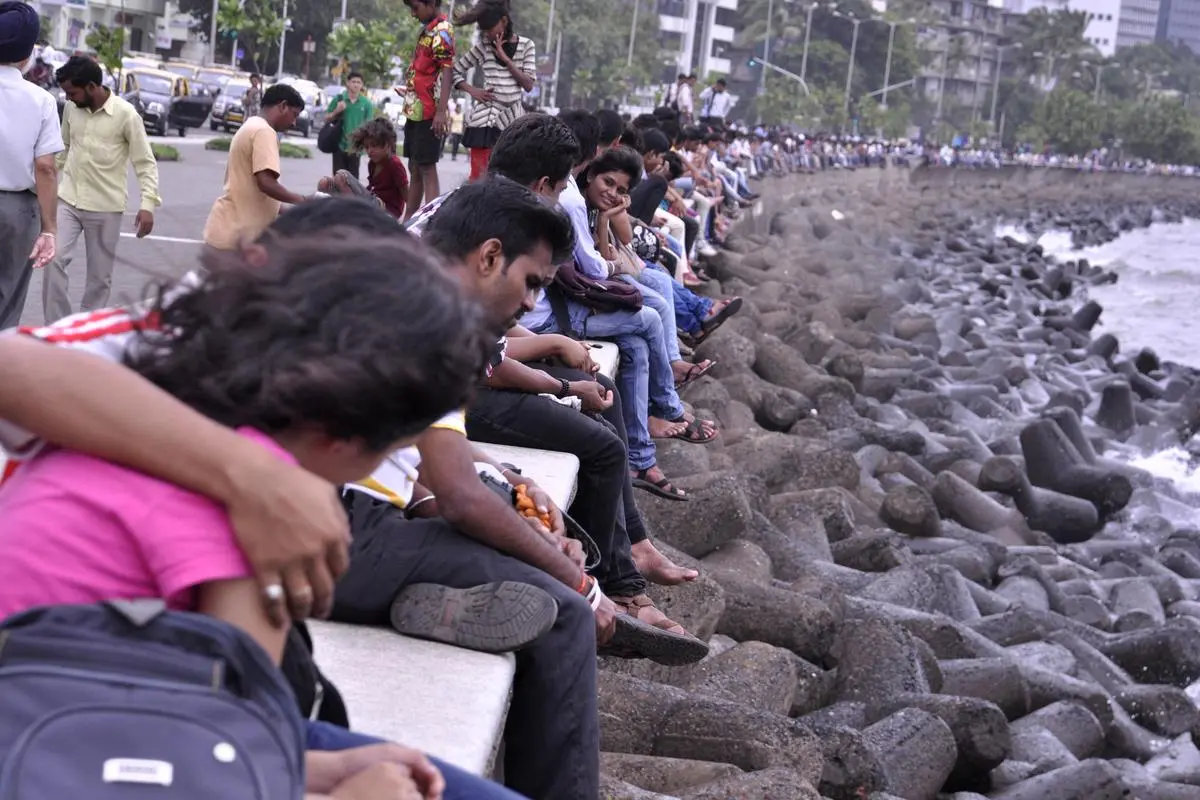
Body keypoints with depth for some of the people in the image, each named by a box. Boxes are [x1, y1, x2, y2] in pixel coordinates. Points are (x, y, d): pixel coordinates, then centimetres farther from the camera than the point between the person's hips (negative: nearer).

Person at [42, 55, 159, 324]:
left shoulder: (126, 114, -12)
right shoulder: (71, 109, 1)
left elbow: (145, 162, -9)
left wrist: (147, 204, -19)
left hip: (105, 207, -3)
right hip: (68, 200, 3)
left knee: (100, 275, 5)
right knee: (54, 260, -11)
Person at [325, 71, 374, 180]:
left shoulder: (366, 103, -1)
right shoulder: (338, 99, -1)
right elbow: (326, 119, 4)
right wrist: (336, 111, -15)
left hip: (356, 148, 0)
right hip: (339, 145, 0)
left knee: (353, 178, 5)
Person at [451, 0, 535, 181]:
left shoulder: (526, 45, 4)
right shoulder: (483, 46, 4)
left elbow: (529, 85, -2)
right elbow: (455, 71, 11)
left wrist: (505, 59, -9)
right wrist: (473, 91, -4)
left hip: (513, 119, 1)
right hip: (485, 118, -1)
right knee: (479, 177, -4)